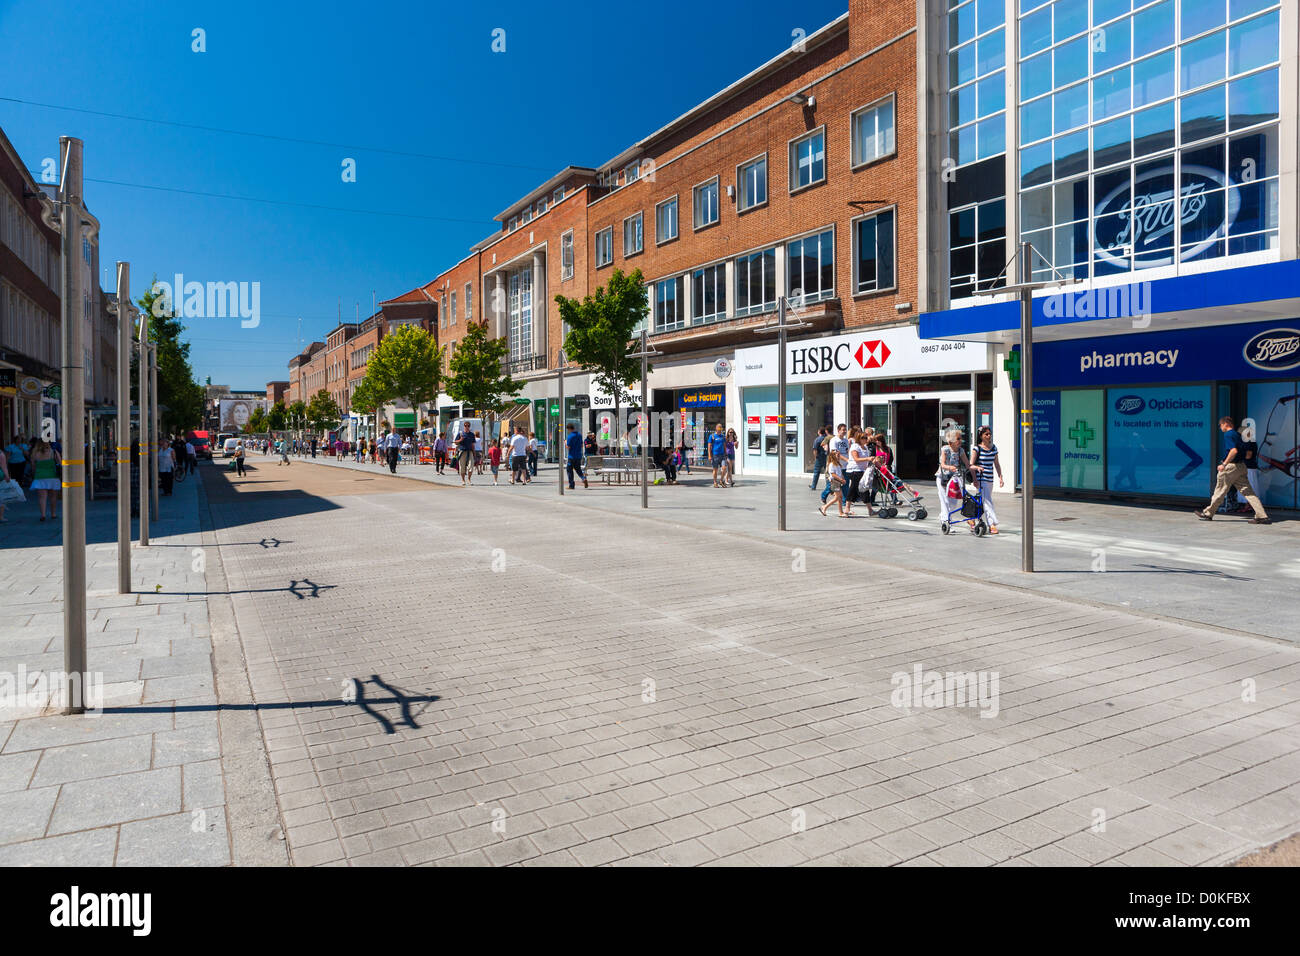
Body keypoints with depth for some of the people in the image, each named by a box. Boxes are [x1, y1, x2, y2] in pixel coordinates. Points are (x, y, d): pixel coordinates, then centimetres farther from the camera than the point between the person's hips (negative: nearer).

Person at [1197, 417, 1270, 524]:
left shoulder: (1228, 435, -11)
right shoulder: (1237, 435, 16)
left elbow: (1234, 450, -25)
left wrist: (1224, 464, -21)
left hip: (1230, 466, -8)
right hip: (1242, 466, 8)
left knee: (1220, 491, 4)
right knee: (1248, 492, 3)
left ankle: (1208, 514, 15)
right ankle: (1262, 516, -4)